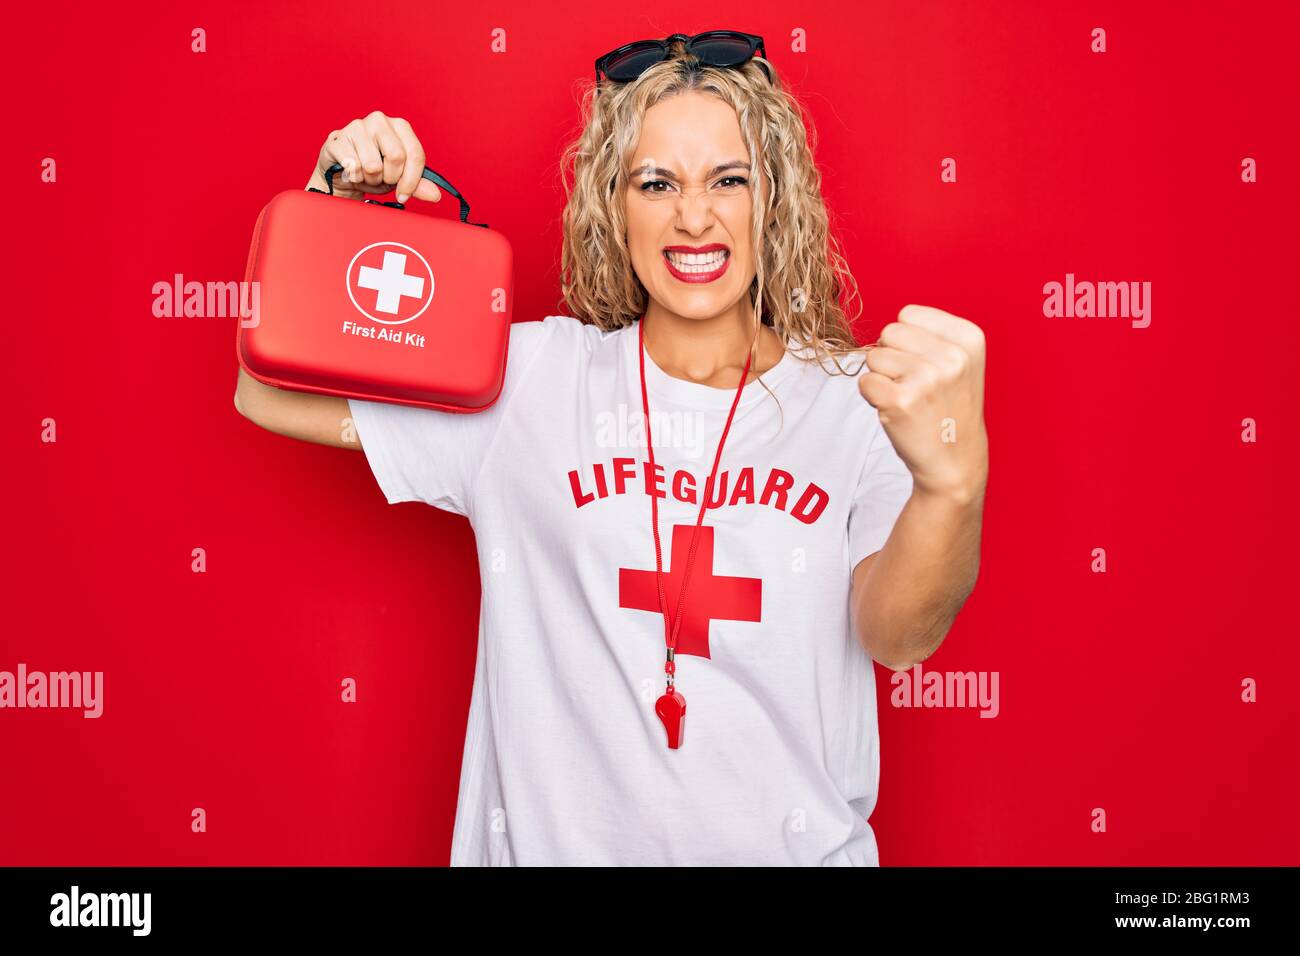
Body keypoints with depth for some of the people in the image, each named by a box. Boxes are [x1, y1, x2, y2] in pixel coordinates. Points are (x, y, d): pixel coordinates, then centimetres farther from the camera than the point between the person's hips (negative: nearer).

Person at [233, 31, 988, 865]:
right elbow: (272, 396, -1)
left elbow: (899, 637, -19)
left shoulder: (859, 400, -5)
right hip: (552, 837, 1)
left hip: (792, 844, 0)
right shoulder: (531, 375, -2)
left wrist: (953, 480, -38)